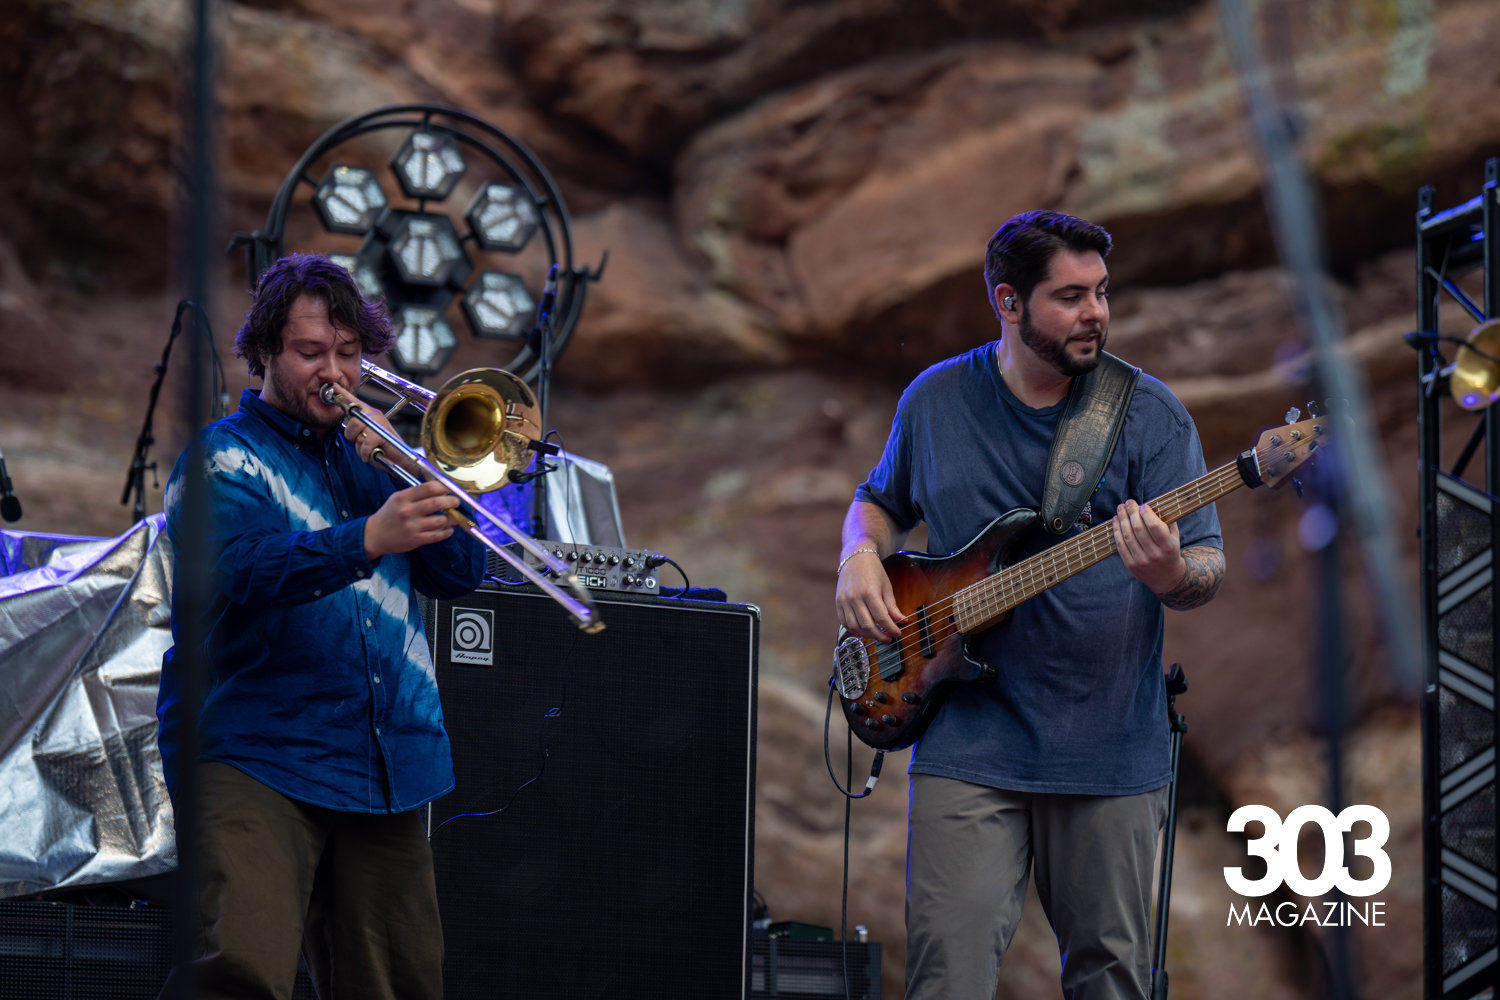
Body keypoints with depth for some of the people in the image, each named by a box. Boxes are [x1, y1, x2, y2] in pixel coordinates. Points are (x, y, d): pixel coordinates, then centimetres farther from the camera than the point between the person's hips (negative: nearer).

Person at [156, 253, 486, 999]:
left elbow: (461, 573, 11)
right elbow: (250, 568, -18)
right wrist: (370, 538, -35)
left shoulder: (368, 455, 20)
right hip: (255, 760, -5)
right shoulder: (224, 459, 3)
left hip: (386, 767, 5)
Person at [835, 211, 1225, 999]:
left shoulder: (1148, 414, 0)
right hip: (969, 747, 1)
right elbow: (880, 500, 24)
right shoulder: (935, 401, 7)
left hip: (1110, 749, -1)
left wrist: (1171, 575, -27)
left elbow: (1207, 568, -4)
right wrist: (861, 557, 2)